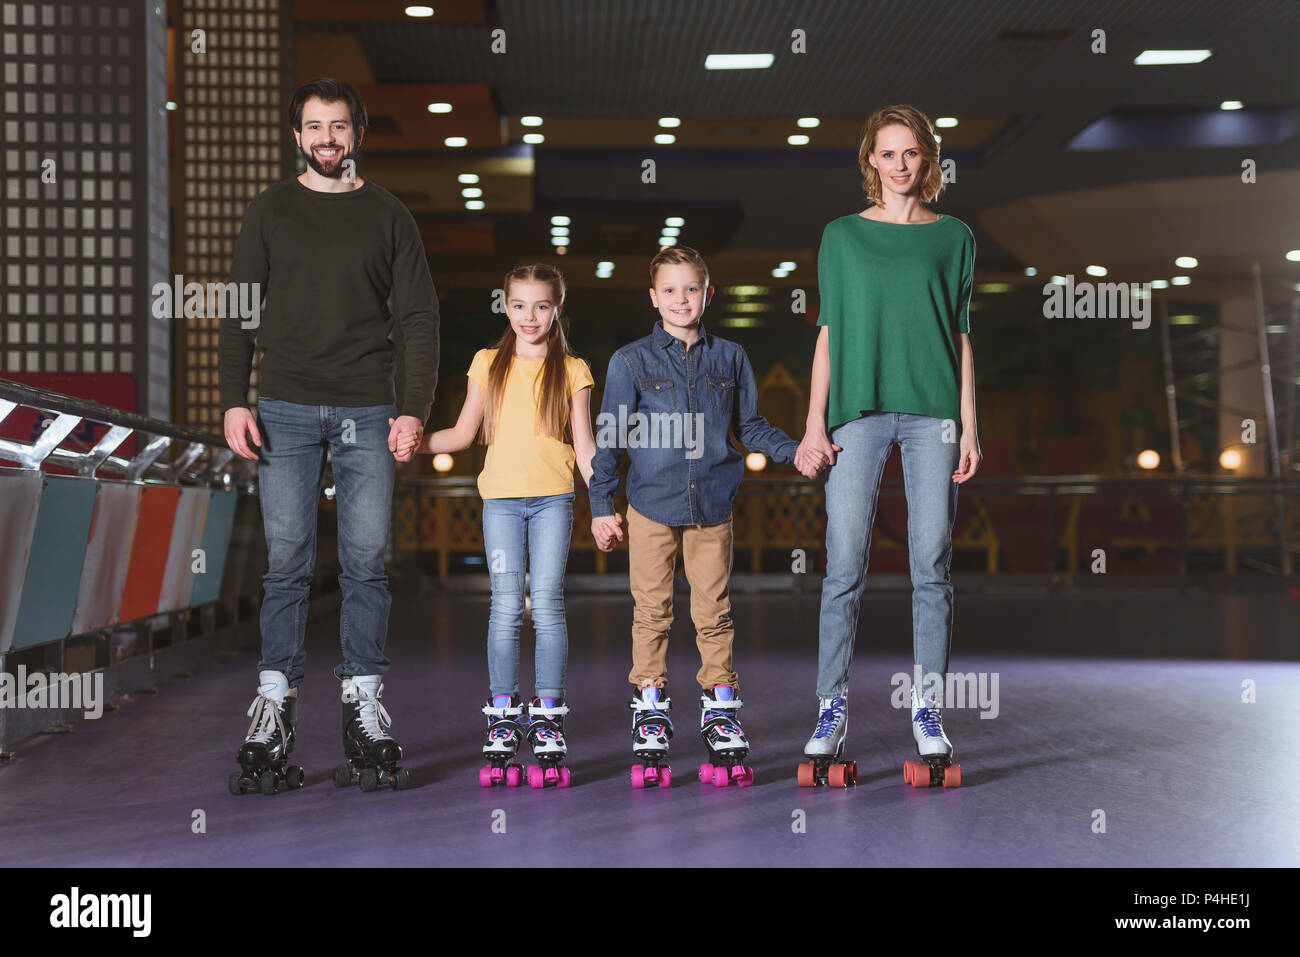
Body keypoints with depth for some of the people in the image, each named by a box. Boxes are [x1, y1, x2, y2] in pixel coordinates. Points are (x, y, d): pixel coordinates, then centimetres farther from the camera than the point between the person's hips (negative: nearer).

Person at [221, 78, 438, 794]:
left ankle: (364, 702, 6)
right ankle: (274, 699, 4)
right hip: (285, 411, 0)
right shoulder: (271, 212, 11)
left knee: (366, 562, -1)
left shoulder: (388, 216, 11)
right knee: (287, 561, -2)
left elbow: (419, 317, 7)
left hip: (367, 412, 0)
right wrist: (235, 401, -4)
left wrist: (414, 408, -4)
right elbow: (238, 310, 9)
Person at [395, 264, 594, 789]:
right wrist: (418, 442, -6)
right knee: (506, 606, -1)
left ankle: (548, 718, 3)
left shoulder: (572, 370, 6)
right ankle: (502, 717, 6)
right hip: (501, 497, 1)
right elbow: (464, 432, 11)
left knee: (547, 602, -4)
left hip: (553, 497, -1)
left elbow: (584, 444, 4)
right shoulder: (489, 363, 10)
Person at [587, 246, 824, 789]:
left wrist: (794, 450, 0)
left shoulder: (729, 359, 8)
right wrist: (601, 506, -3)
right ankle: (650, 708, 14)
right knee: (652, 610, 3)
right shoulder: (632, 362, 2)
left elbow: (750, 427, 16)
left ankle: (720, 708, 15)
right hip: (651, 504, -1)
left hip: (712, 504, 1)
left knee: (713, 610, 4)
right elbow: (610, 439, 2)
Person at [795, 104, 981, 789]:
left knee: (931, 565, 0)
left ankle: (928, 709, 7)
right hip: (858, 409, 0)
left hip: (932, 411, 1)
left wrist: (968, 424, 3)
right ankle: (832, 708, 3)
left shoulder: (953, 237, 11)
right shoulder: (842, 236, 10)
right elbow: (828, 333, 8)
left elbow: (961, 334, 10)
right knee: (844, 566, -4)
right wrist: (815, 423, 0)